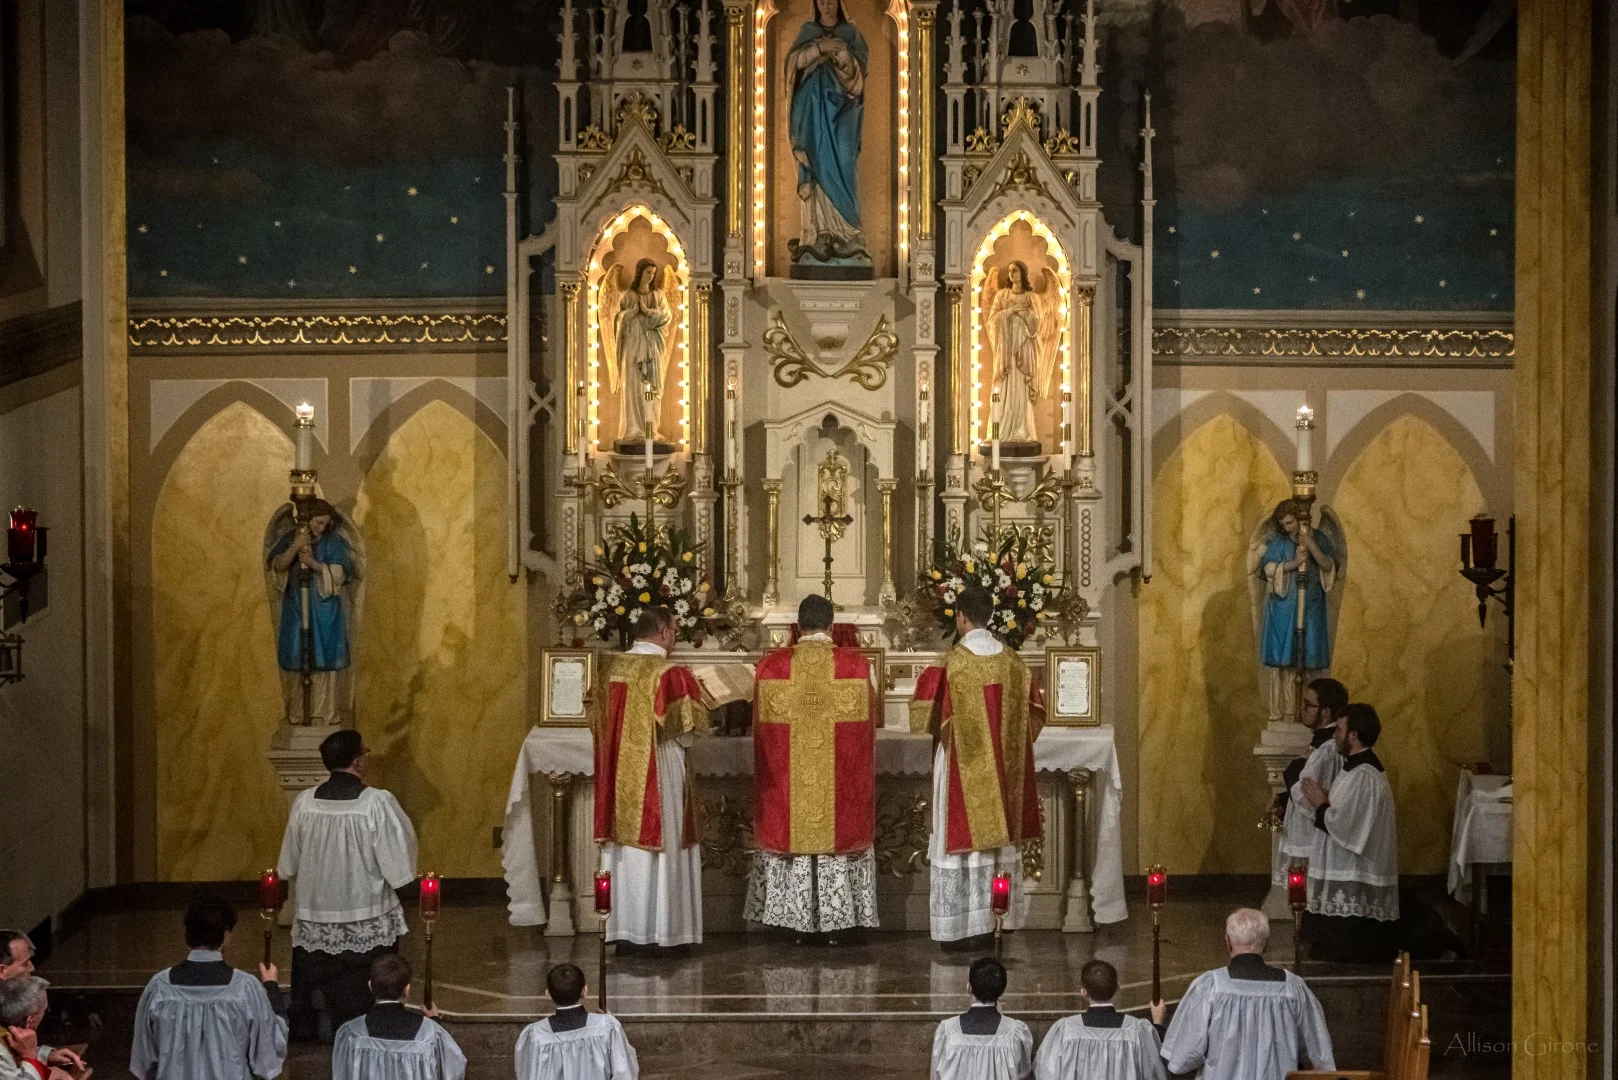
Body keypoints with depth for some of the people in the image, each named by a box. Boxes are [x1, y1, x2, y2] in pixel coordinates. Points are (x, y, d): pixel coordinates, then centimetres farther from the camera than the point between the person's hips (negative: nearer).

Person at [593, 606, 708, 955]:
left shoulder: (612, 669, 4)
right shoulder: (671, 674, -14)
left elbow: (598, 720, 12)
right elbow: (690, 725, -10)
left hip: (619, 773, 6)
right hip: (658, 772, -6)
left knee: (624, 851, 10)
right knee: (661, 849, 2)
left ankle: (624, 933, 14)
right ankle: (659, 934, 4)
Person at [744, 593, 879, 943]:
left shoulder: (771, 666, -6)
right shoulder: (856, 664, -7)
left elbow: (762, 723, 5)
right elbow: (868, 719, 3)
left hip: (786, 778, 1)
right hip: (842, 779, 0)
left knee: (792, 831, 10)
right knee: (839, 833, 9)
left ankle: (796, 920, 13)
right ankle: (836, 921, 12)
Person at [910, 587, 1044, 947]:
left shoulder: (953, 663, -14)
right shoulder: (1013, 662, 2)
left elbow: (928, 715, -9)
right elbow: (1033, 713, 8)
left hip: (964, 765, -5)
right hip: (1004, 767, 5)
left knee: (963, 839, -1)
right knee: (998, 841, 11)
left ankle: (963, 928, 0)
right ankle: (996, 920, 15)